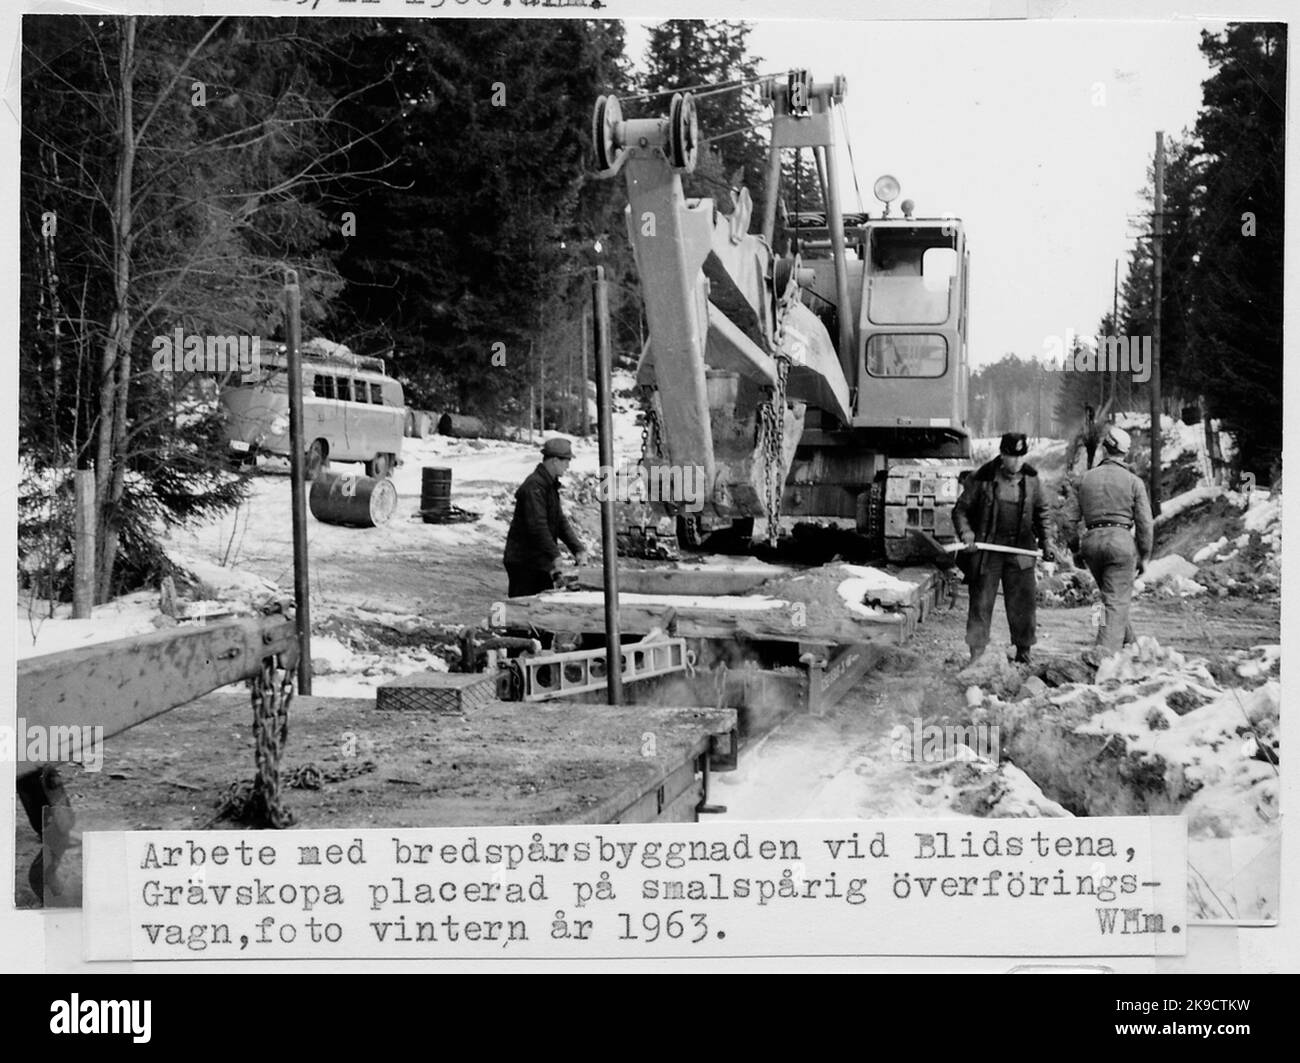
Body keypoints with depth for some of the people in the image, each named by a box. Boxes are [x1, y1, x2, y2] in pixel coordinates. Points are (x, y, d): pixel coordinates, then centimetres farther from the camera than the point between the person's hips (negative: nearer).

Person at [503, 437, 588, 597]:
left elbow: (560, 521, 16)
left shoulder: (551, 485, 14)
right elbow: (537, 525, -27)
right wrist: (554, 555, -28)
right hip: (524, 563, -10)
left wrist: (577, 548, 5)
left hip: (541, 562, 10)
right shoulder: (534, 486, -19)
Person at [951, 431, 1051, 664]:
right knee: (981, 602, 1)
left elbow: (1040, 511, 19)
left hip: (1020, 549, 2)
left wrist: (1044, 540, 16)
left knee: (1023, 602, 2)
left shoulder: (1031, 478, 4)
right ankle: (976, 654, 6)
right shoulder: (981, 478, -7)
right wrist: (966, 533, -16)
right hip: (986, 548, -2)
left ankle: (1023, 651, 14)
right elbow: (960, 510, -1)